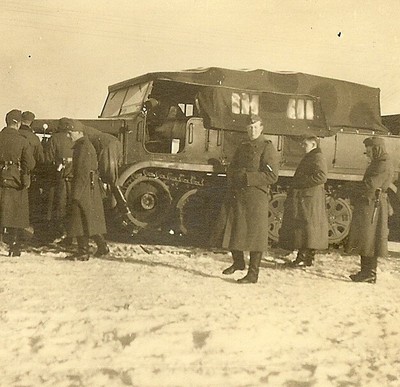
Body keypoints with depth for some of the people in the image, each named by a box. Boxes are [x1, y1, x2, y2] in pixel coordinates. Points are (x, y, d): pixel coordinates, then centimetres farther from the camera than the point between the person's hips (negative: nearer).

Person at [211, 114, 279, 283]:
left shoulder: (267, 148, -5)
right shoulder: (242, 147, 16)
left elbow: (272, 176, -12)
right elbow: (231, 169, 21)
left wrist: (247, 177, -16)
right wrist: (235, 177, -2)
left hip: (255, 195, -7)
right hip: (236, 194, 7)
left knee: (254, 234, -3)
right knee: (230, 229, 11)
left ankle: (253, 274, 5)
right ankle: (238, 262, 32)